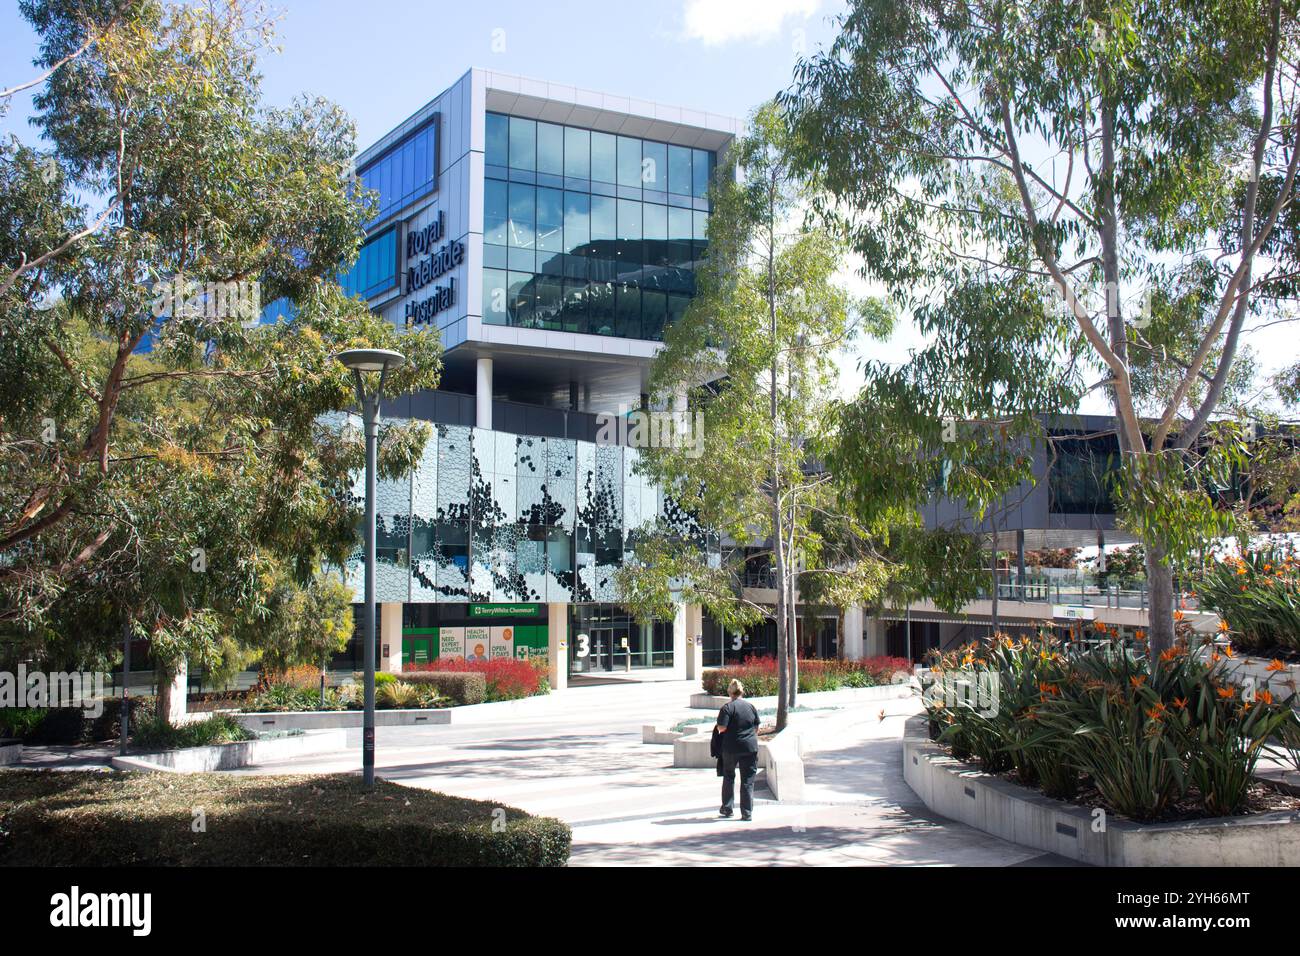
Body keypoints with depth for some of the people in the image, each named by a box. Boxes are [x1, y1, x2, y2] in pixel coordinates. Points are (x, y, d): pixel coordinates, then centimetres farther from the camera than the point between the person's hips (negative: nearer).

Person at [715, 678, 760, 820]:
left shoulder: (727, 707, -9)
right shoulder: (751, 706, 4)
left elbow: (722, 728, -15)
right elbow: (757, 728, 10)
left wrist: (718, 728, 6)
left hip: (731, 748, -2)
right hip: (750, 747, 2)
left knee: (728, 777, 16)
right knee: (748, 781, 5)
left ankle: (727, 808, 21)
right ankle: (747, 813, 2)